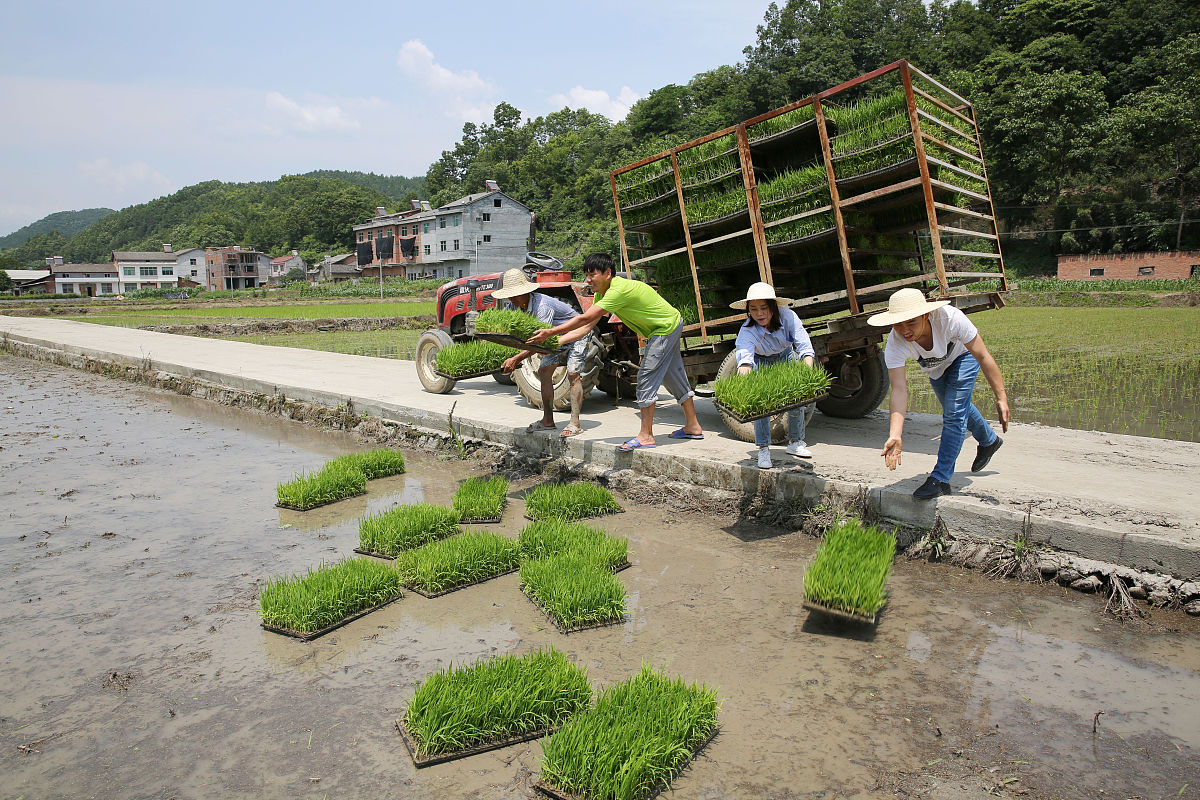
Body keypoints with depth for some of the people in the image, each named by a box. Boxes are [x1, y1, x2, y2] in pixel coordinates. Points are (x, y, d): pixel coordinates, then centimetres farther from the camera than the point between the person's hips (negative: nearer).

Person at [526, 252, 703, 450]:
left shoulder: (619, 290, -30)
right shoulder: (602, 293, 1)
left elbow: (585, 318, -33)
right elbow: (587, 327, -3)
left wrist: (551, 332, -30)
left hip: (666, 327, -10)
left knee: (647, 377, -11)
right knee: (673, 376, 16)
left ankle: (646, 435, -5)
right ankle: (693, 427, 27)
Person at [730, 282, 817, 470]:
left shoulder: (787, 317, -31)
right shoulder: (747, 330, -34)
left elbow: (805, 346, -40)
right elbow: (745, 356, -51)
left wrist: (807, 369, -58)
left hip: (785, 357, 2)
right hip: (760, 361, -2)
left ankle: (795, 442, 14)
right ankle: (763, 449, -9)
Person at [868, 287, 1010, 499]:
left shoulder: (950, 318, -44)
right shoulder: (894, 345, -39)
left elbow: (984, 357, -33)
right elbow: (899, 391, -44)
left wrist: (1001, 398, -34)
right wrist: (895, 436, -55)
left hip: (963, 356, -3)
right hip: (935, 368, 4)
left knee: (955, 412, -18)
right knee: (957, 408, 24)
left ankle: (940, 478, -8)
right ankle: (989, 441, 54)